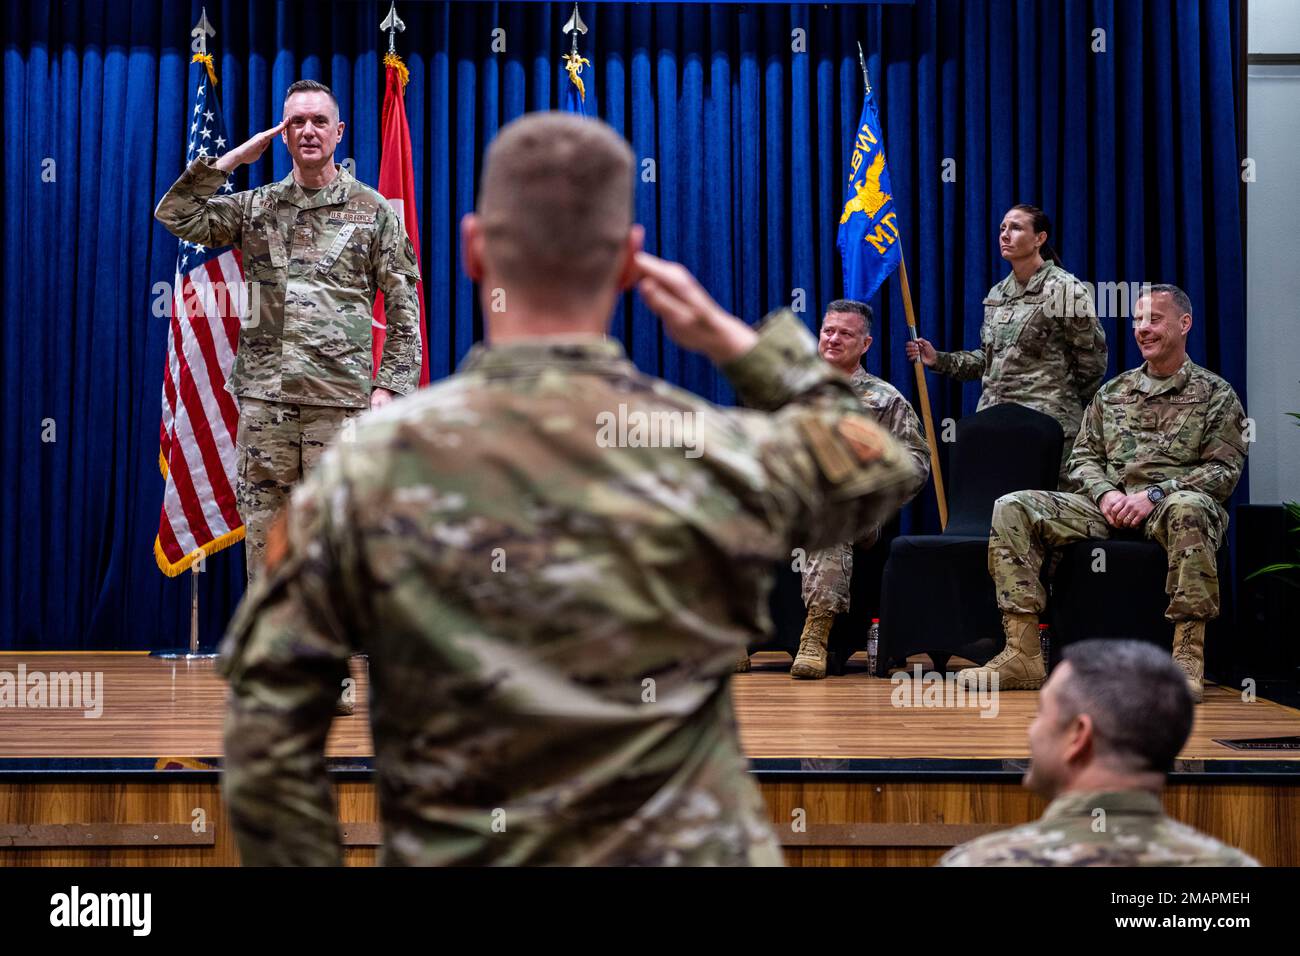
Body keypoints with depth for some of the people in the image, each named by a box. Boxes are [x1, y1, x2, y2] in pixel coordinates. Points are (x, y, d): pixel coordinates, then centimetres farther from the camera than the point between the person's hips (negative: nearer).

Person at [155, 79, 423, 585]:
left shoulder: (373, 211, 6)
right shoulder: (256, 207, 13)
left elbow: (403, 308, 4)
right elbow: (176, 216, 2)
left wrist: (389, 385, -5)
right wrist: (231, 159, 0)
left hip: (340, 400, -3)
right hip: (263, 399, 3)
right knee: (262, 527, 5)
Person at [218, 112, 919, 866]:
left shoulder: (366, 469, -11)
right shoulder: (724, 456, -11)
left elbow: (267, 738, -9)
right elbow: (879, 469, 11)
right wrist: (738, 341, 12)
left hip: (453, 854, 0)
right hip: (689, 848, 0)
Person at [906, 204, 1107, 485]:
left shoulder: (1064, 289, -5)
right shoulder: (997, 294, 16)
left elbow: (1092, 359, -2)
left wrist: (1068, 401, 6)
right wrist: (939, 360, 12)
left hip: (1045, 422, -6)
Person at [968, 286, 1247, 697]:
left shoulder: (1216, 395, 8)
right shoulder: (1112, 393, 20)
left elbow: (1224, 470, -2)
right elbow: (1083, 457, 16)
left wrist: (1155, 494, -16)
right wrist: (1105, 493, -7)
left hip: (1170, 508, -4)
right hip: (1108, 507, 4)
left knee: (1188, 507, -43)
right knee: (1012, 508, -17)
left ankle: (1188, 658, -40)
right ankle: (1022, 653, -25)